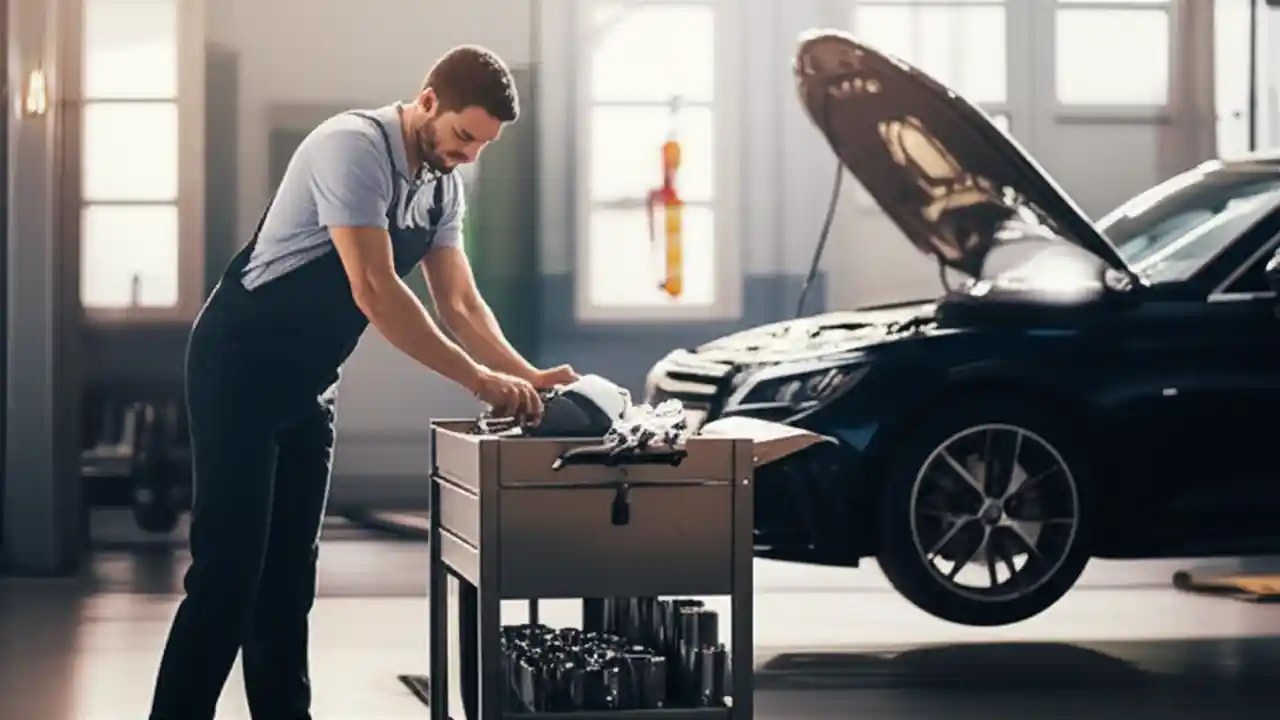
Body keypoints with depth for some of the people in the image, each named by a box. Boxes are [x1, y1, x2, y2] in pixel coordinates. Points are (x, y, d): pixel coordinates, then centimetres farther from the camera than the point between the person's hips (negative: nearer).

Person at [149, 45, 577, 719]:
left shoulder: (442, 185, 6)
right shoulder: (354, 146, -21)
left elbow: (459, 301, 9)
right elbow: (374, 292, -28)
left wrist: (528, 376, -6)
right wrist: (478, 379, -26)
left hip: (308, 385, 9)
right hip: (240, 372, -9)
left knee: (290, 571, 10)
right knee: (227, 574, -11)